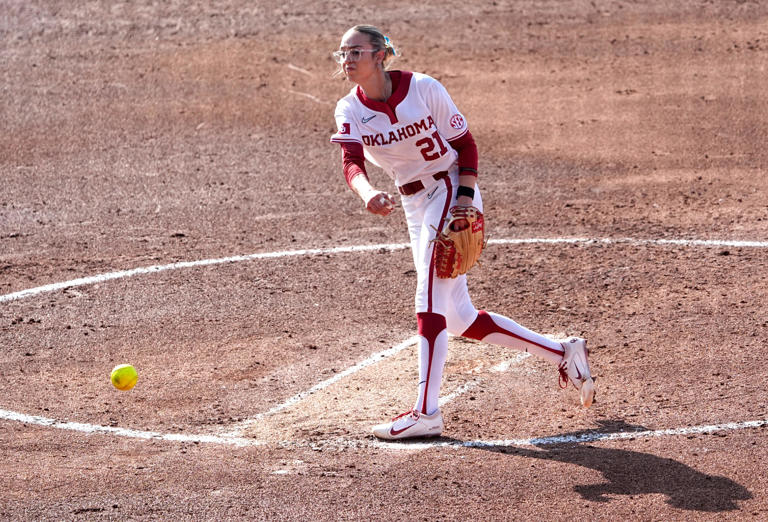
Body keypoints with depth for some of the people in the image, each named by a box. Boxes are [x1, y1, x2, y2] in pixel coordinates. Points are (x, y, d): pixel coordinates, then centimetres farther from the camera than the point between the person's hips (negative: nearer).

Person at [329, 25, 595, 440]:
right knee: (459, 319, 9)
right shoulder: (350, 110, -3)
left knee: (430, 302, -17)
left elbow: (465, 144, -7)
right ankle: (562, 353, 21)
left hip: (451, 191, -6)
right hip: (414, 206, 6)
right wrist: (368, 194, -42)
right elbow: (352, 163, -20)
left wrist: (465, 201, -20)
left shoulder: (423, 88, -14)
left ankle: (426, 413, -17)